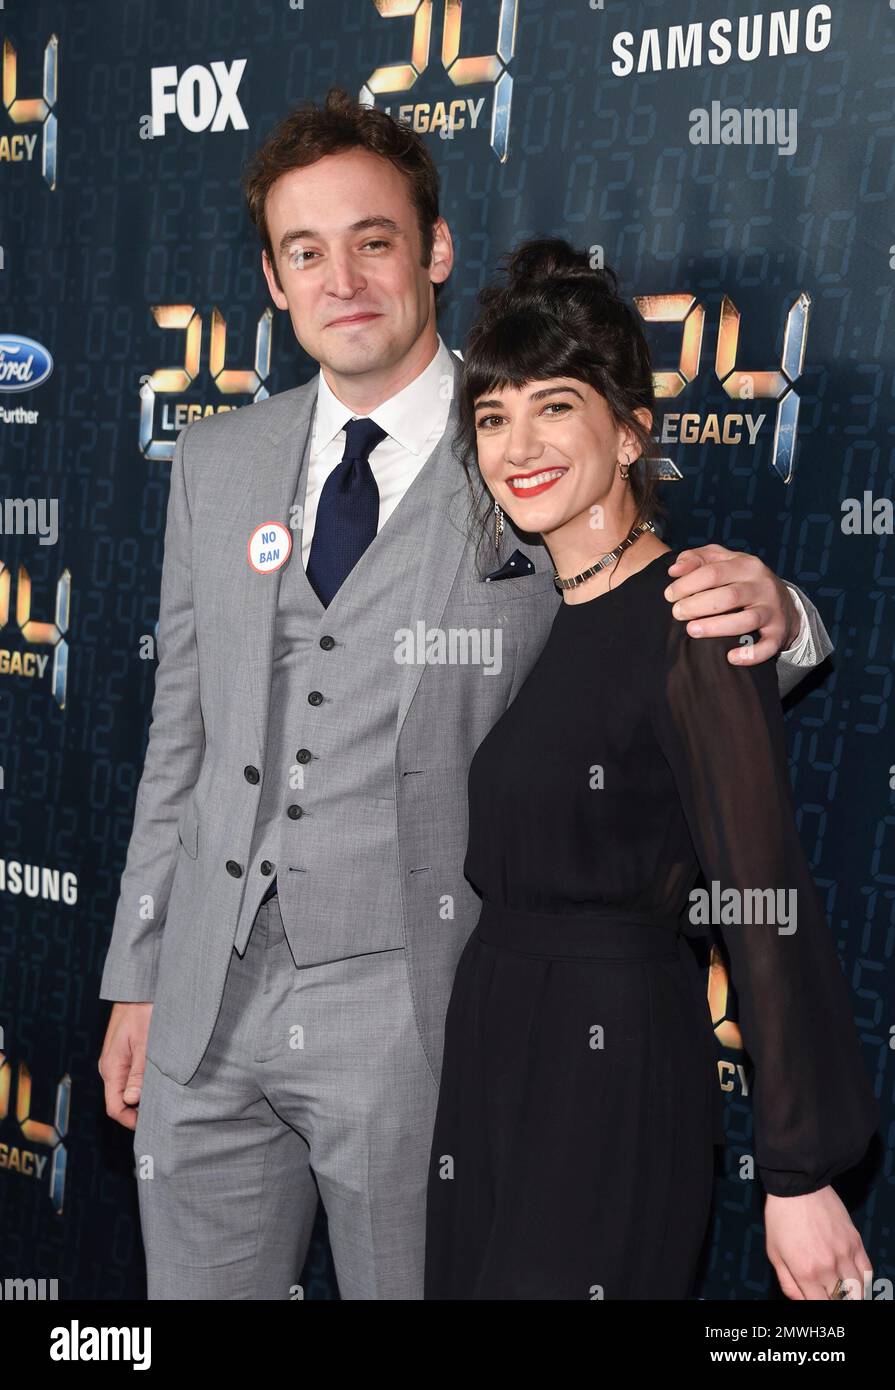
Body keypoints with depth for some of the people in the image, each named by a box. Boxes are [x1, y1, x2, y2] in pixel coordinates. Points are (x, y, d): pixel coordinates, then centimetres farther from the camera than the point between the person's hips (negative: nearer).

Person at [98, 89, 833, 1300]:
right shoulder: (217, 463, 8)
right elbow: (183, 730, 12)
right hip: (205, 1004, 4)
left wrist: (770, 619, -24)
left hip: (413, 1015, -4)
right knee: (196, 1288, 17)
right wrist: (138, 974, 12)